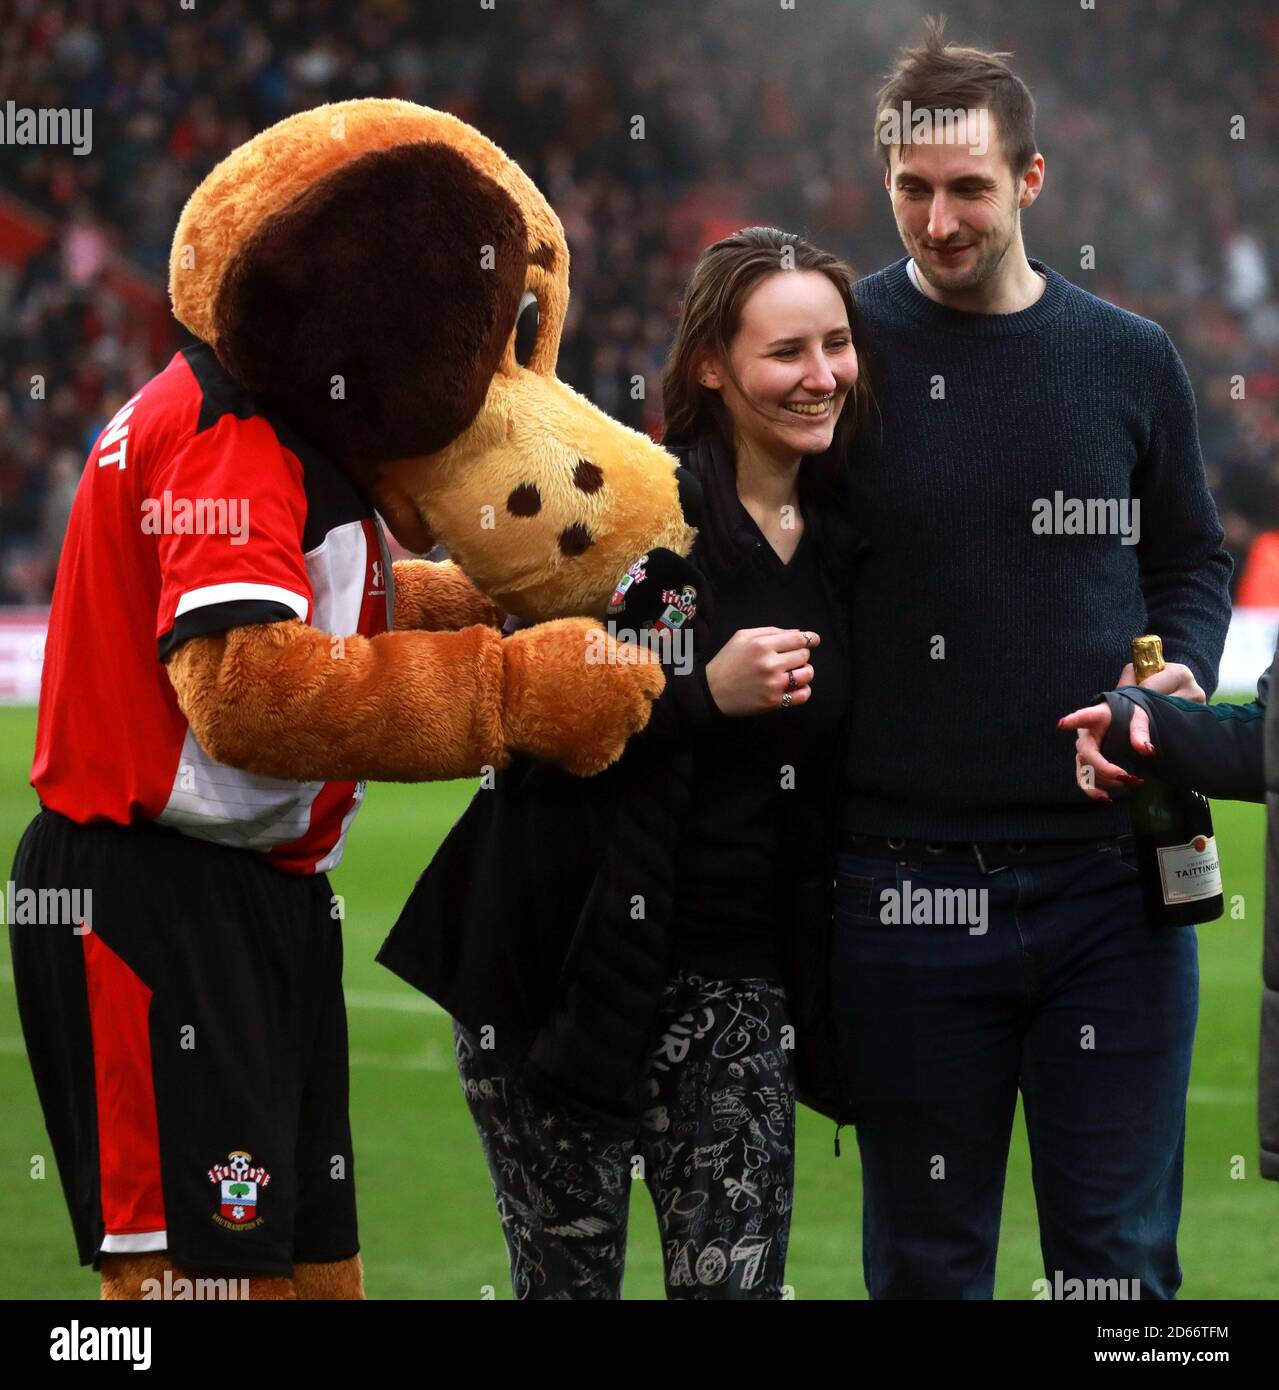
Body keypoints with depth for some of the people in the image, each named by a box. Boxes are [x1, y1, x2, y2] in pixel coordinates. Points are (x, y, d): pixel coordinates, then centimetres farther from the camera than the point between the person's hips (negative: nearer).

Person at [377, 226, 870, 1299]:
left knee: (736, 1283, -3)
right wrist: (708, 694, -24)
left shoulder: (842, 537, 8)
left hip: (731, 984, 4)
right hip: (568, 965, -4)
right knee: (568, 1278, 3)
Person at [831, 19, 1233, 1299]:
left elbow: (1191, 558, 18)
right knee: (926, 1257, 7)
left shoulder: (1130, 361, 7)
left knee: (1120, 1255, 3)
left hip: (1111, 875, 1)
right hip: (908, 891, -1)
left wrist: (1183, 673, -2)